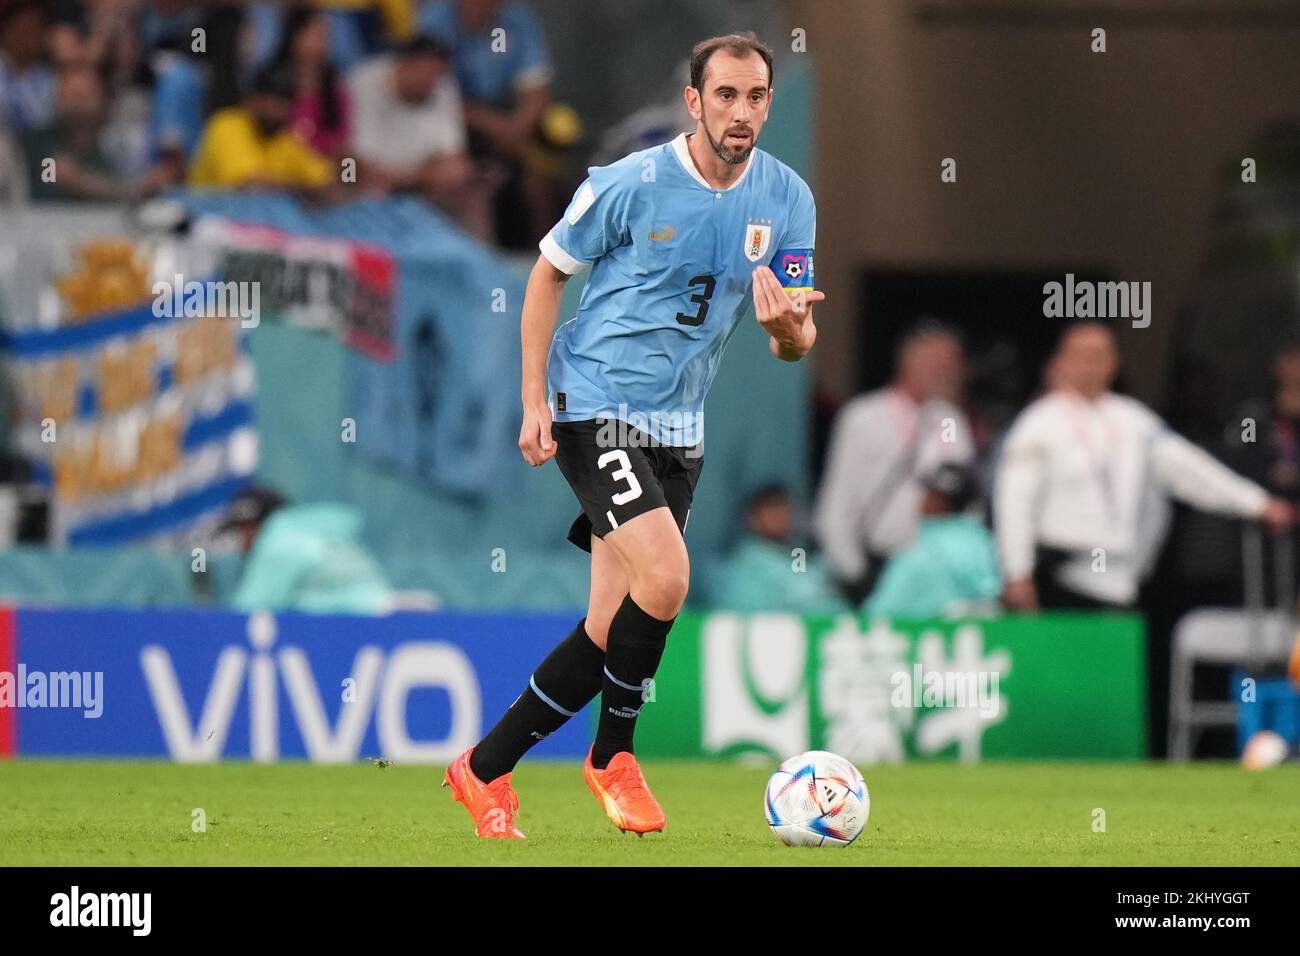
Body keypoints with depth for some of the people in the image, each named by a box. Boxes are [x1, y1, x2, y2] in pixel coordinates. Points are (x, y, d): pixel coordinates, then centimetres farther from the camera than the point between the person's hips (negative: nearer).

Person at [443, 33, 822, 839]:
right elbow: (549, 274, 0)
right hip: (593, 404, -6)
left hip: (679, 429, 6)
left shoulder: (787, 200, 1)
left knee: (614, 630, 4)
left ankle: (486, 770, 21)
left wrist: (787, 327, -22)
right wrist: (534, 401, -7)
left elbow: (797, 344, 3)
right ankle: (613, 756, -4)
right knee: (666, 578, -22)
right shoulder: (631, 184, -12)